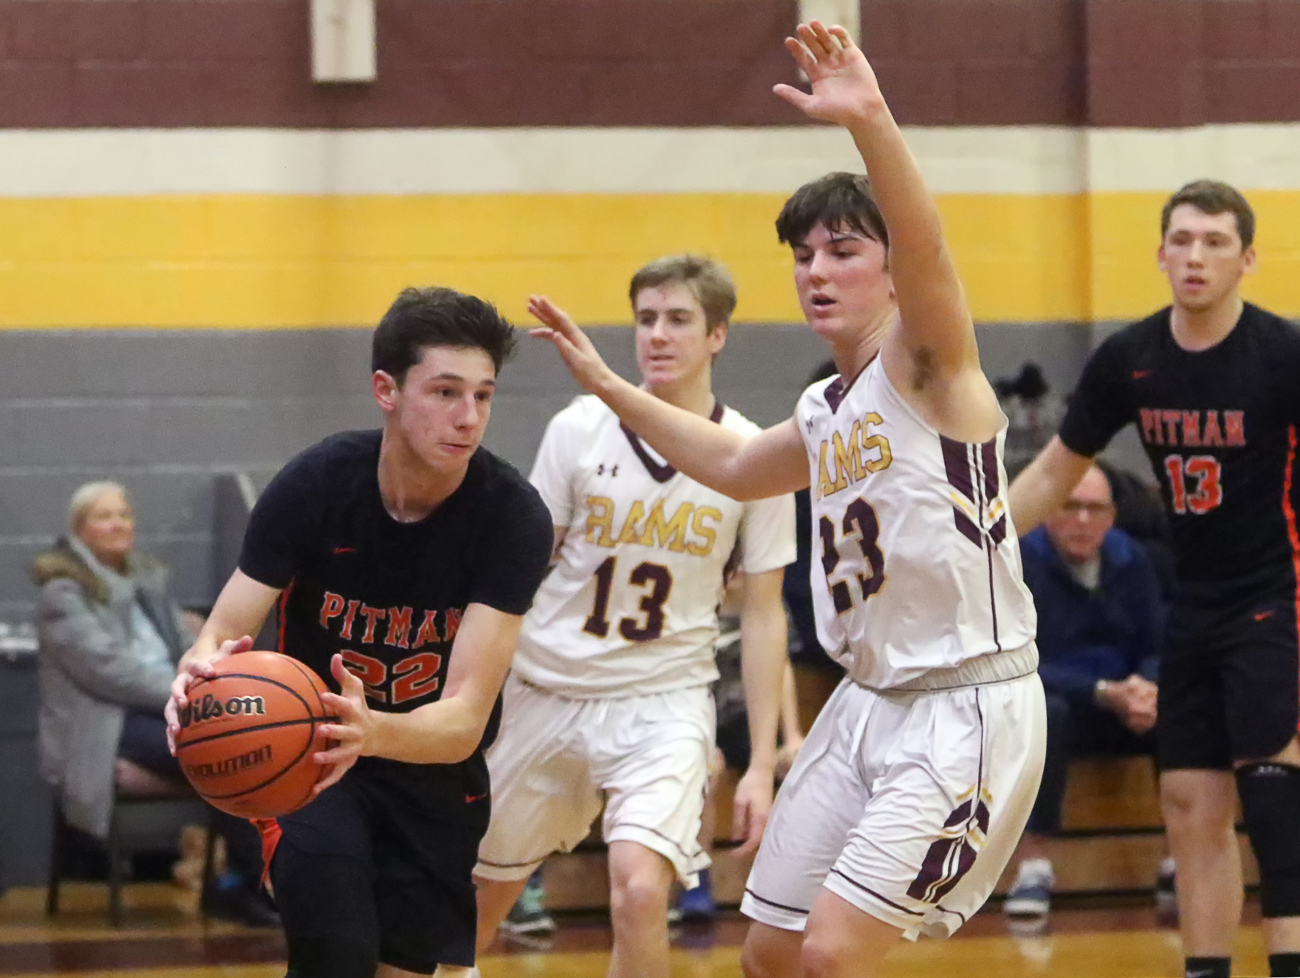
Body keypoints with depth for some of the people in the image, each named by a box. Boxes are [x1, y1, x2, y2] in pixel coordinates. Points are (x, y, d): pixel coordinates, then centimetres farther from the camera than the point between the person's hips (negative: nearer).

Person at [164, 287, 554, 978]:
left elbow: (465, 719, -29)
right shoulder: (316, 483, -20)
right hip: (307, 760, -2)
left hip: (435, 769, 2)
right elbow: (224, 633, -20)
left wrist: (373, 733, -52)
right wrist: (201, 672, -46)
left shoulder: (514, 517, -22)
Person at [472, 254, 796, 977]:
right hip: (547, 690, 2)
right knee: (480, 892, 13)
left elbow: (763, 614, 1)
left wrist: (762, 764, -3)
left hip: (664, 700, -2)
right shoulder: (579, 430, -3)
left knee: (640, 889, -25)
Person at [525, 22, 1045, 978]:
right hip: (870, 704, 9)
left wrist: (873, 125, -49)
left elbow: (927, 252, -33)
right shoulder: (824, 412, 14)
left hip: (968, 708, -9)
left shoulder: (926, 362, -11)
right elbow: (735, 465, 36)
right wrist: (607, 384, 34)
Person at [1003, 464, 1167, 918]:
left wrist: (1147, 692, -20)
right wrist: (1104, 693, -27)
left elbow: (1159, 650, 6)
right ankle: (1033, 867, -34)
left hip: (1119, 707, 5)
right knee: (1045, 712, -39)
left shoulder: (1130, 560, 4)